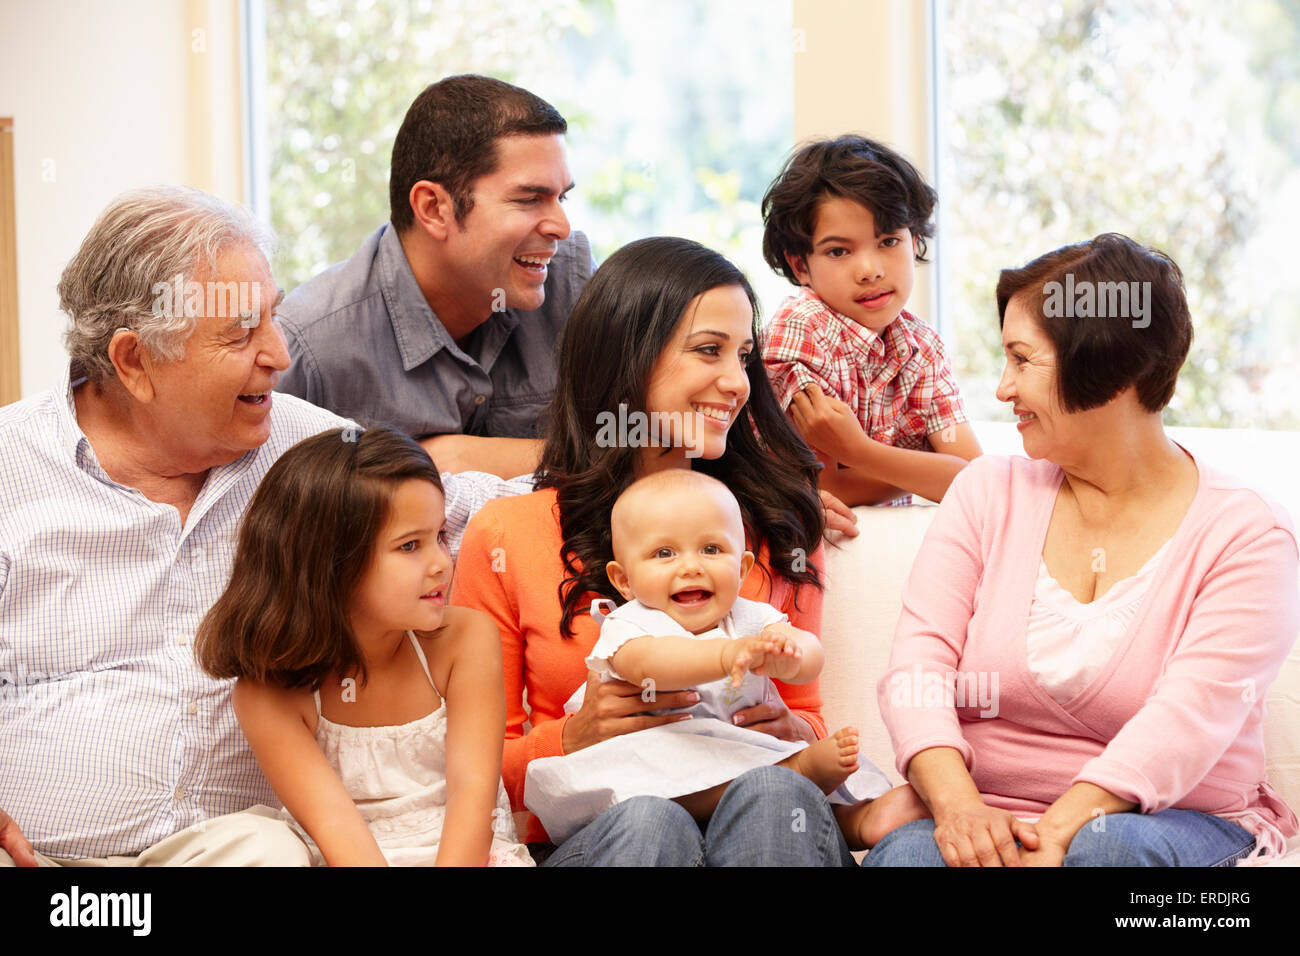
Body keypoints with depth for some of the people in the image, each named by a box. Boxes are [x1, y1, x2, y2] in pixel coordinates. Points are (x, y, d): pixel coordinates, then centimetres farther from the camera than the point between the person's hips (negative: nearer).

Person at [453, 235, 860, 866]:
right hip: (584, 839, -2)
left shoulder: (775, 528, 12)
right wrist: (572, 738, -14)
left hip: (756, 817, 3)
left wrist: (794, 733, -6)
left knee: (773, 791, -34)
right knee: (650, 822, -38)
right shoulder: (505, 538, 3)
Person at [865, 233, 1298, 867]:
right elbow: (919, 660, -2)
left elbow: (1190, 716, -16)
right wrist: (956, 801, -22)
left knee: (1108, 845, -36)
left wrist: (1063, 826, -31)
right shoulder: (987, 492, 9)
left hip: (1179, 822, -1)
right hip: (986, 821, 2)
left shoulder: (1246, 532, -2)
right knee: (905, 853, -31)